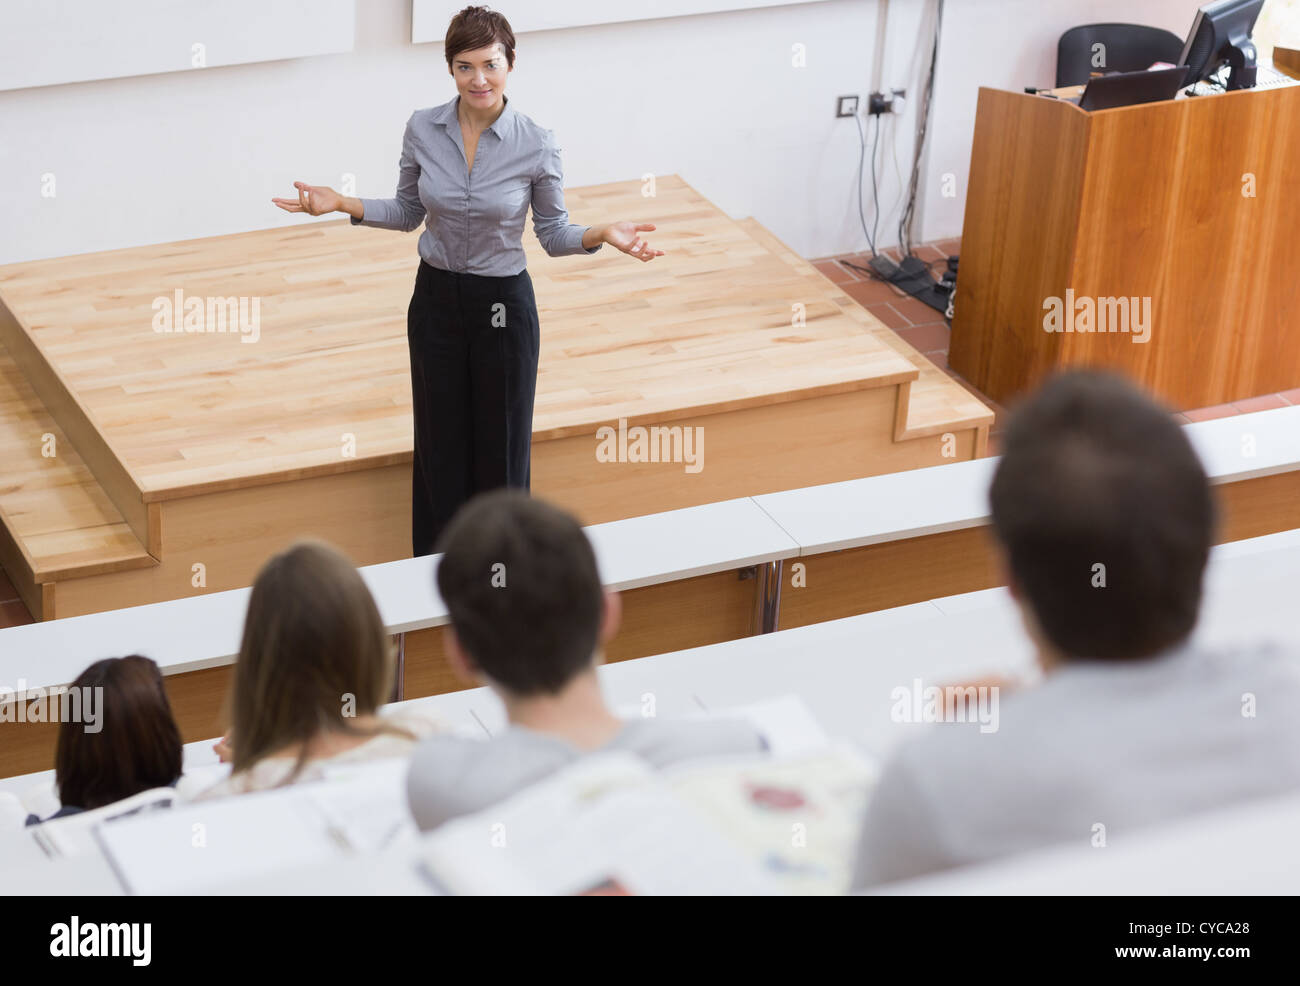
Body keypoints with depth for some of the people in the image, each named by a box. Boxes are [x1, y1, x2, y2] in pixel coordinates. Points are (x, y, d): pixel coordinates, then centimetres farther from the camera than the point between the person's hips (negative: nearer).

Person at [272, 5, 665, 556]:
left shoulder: (536, 145, -14)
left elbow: (553, 233, -4)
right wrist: (342, 204, -7)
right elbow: (409, 213, 6)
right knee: (439, 449, 13)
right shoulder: (422, 129, -7)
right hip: (435, 300, 2)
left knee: (500, 453, 9)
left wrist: (601, 235, -23)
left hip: (503, 306, -2)